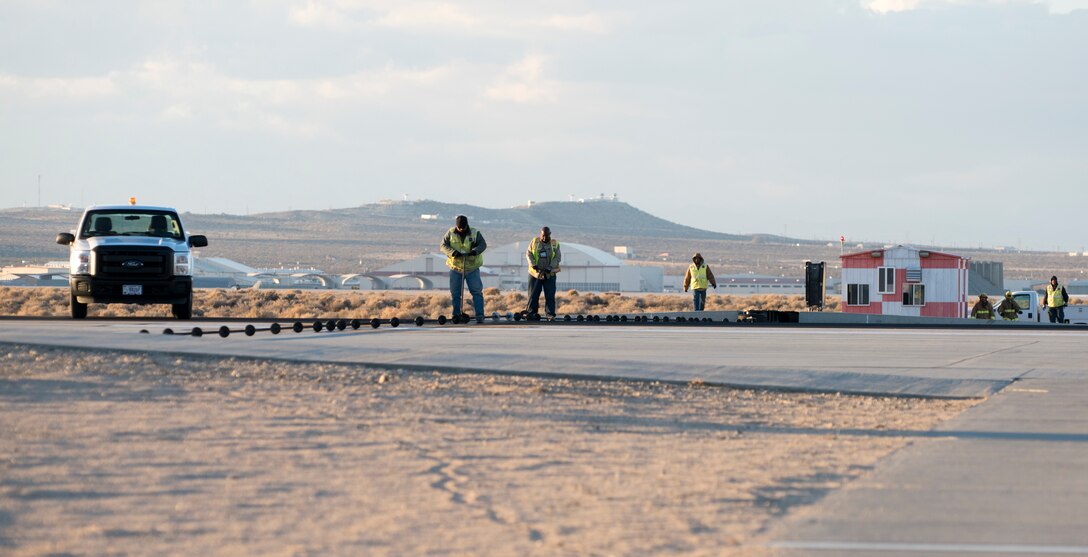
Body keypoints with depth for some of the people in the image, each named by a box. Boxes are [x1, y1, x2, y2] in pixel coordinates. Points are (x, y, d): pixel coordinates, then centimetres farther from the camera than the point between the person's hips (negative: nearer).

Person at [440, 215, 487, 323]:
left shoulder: (475, 233, -1)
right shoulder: (450, 233, 1)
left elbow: (483, 244, -11)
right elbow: (444, 245, -7)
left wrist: (475, 250, -31)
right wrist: (453, 252, -26)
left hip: (472, 268, -1)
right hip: (455, 268, 1)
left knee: (477, 292, -5)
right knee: (455, 293, 3)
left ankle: (479, 316, -3)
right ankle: (456, 315, 13)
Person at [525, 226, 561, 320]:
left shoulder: (555, 244, 1)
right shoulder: (534, 242, 4)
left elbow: (558, 257, -4)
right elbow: (528, 254, 2)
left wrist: (550, 268, -16)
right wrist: (533, 265, -13)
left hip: (549, 274, -1)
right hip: (535, 273, 1)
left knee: (550, 295, -2)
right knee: (533, 294, 4)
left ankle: (550, 313, 3)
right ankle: (531, 312, 12)